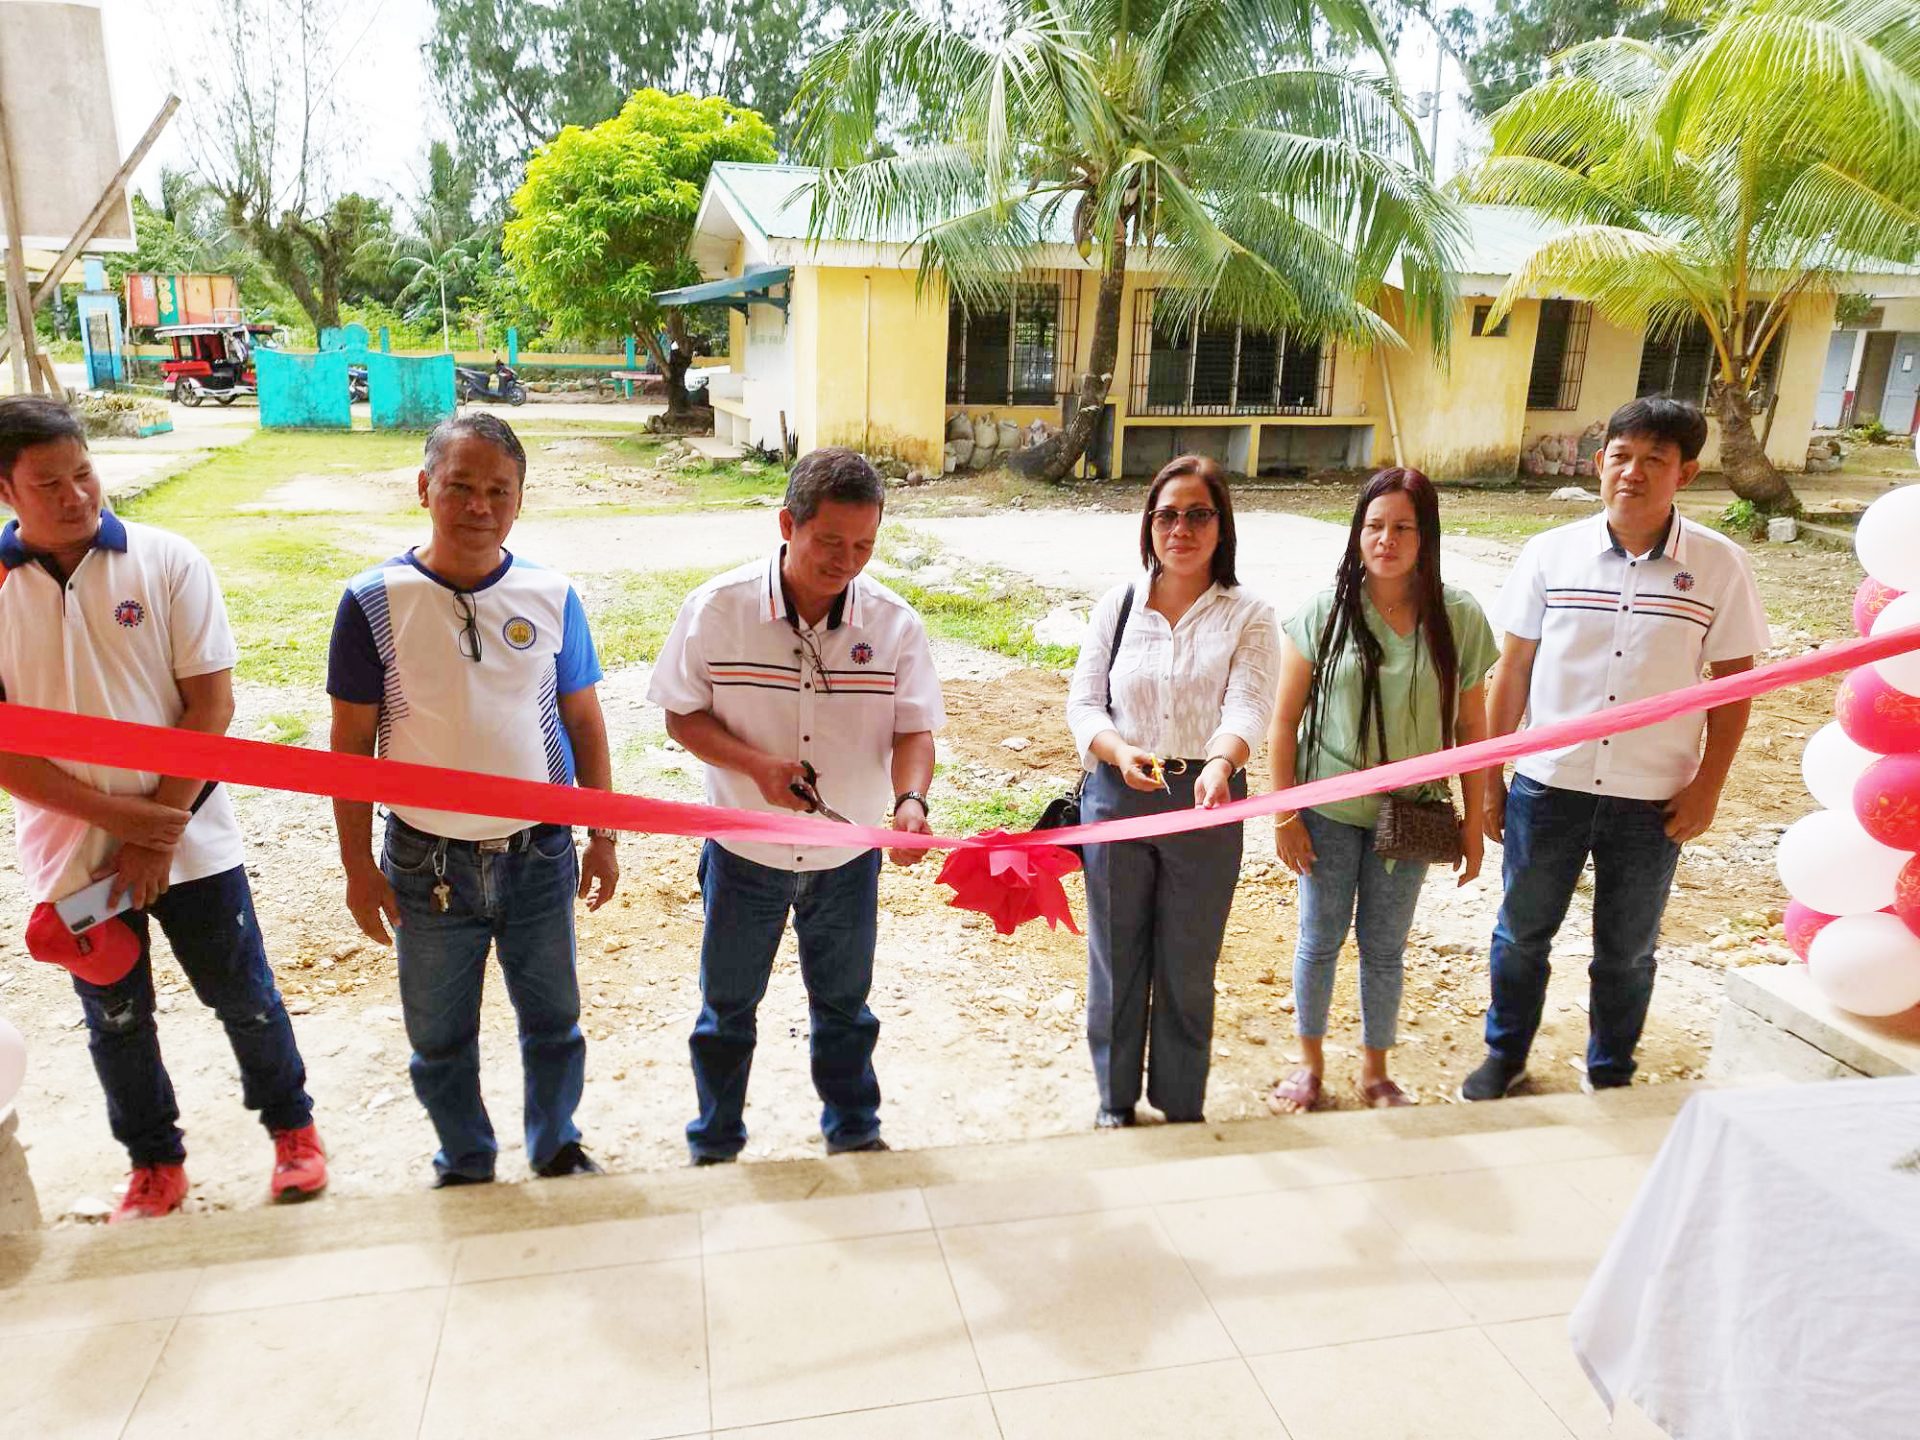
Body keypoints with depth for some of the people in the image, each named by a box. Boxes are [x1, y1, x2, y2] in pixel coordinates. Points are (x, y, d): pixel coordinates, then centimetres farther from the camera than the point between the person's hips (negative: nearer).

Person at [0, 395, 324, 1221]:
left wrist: (159, 831, -12)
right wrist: (114, 814, -16)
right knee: (117, 1020, 15)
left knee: (243, 997, 10)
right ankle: (154, 1166, 35)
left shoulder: (167, 562, -7)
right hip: (72, 851, 1)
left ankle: (292, 1128, 32)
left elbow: (211, 702, -8)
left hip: (189, 836, -1)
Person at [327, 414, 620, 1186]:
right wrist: (358, 864, -4)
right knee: (440, 1037, 17)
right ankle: (465, 1164, 42)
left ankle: (558, 1148, 43)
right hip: (428, 861, -1)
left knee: (552, 1019, 18)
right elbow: (352, 742, -5)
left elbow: (583, 720, 2)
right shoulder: (375, 601, -11)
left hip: (540, 853, 1)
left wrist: (603, 836, 3)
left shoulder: (551, 596, -6)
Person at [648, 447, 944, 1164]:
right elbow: (683, 714, -8)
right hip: (744, 853, -1)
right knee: (727, 1006, 18)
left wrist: (909, 800, -29)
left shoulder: (894, 622, -12)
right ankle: (714, 1145, 40)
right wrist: (757, 764, -24)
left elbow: (913, 729, -9)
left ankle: (853, 1131, 44)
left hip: (849, 855, 1)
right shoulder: (717, 608, -16)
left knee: (844, 1003, 21)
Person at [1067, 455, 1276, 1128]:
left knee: (1188, 965, 11)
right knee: (1116, 957, 13)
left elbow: (1247, 706, -17)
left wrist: (1219, 764, -38)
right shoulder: (1118, 603, 3)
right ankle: (1116, 1100, 33)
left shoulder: (1248, 616, -2)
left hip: (1206, 803, -1)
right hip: (1117, 796, 1)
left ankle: (1181, 1107, 32)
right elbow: (1084, 700, 0)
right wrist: (1120, 750, -21)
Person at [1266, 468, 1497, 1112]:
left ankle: (1374, 1070, 35)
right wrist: (1285, 813, -7)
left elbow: (1471, 728, 0)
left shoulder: (1459, 618, -7)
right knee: (1320, 940, 13)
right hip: (1327, 809, 0)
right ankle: (1310, 1062, 34)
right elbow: (1286, 719, -6)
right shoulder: (1325, 610, -10)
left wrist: (1474, 821, 2)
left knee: (1385, 948, 15)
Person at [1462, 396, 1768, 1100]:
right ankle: (1505, 1055, 38)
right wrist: (1487, 776, 1)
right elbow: (1513, 670, 0)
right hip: (1546, 786, 1)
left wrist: (1708, 784, -3)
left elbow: (1733, 682, 1)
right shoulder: (1550, 553, -6)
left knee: (1627, 949, 16)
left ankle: (1611, 1077, 37)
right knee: (1522, 932, 16)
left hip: (1653, 801, 0)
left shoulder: (1720, 565, -7)